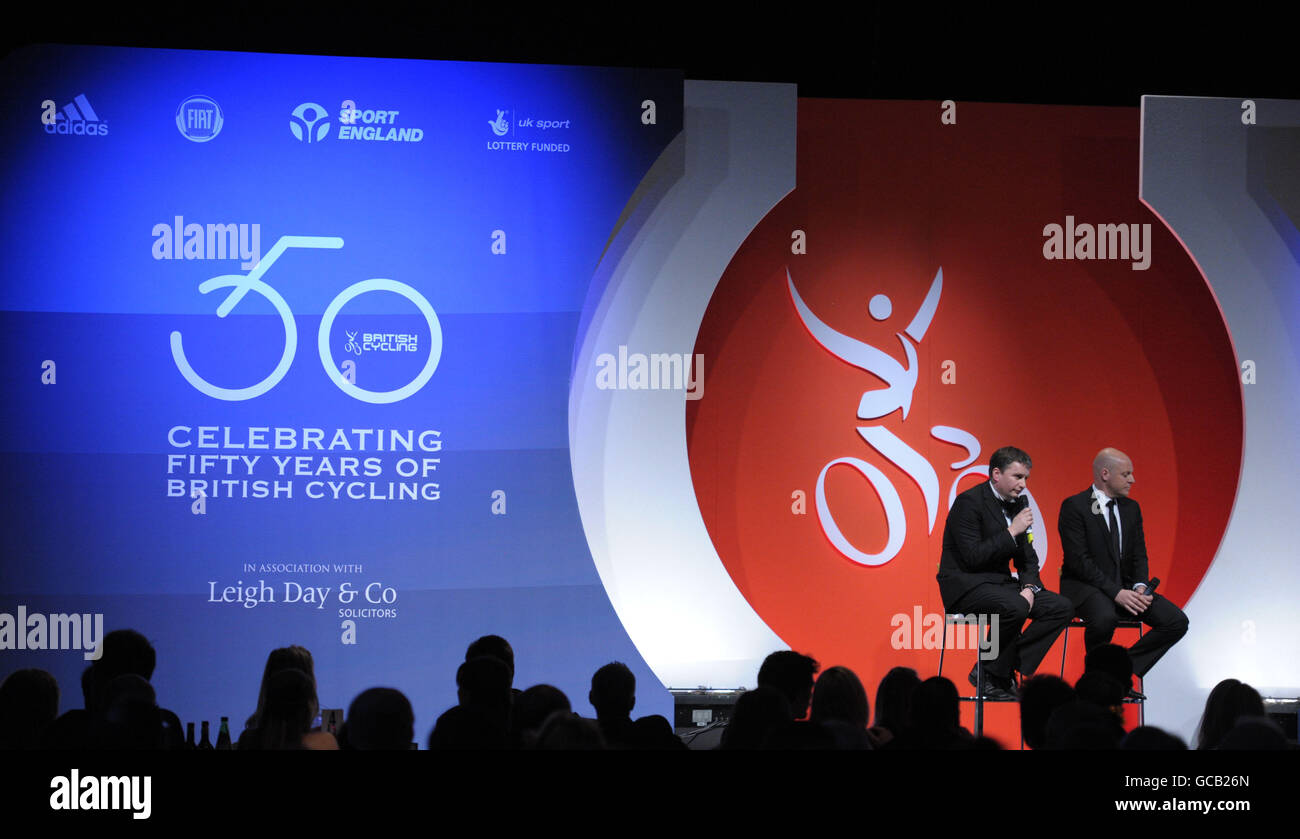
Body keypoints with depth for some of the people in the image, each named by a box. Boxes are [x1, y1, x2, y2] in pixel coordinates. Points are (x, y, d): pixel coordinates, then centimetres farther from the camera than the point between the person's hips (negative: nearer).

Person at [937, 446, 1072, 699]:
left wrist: (1029, 587, -5)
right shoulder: (970, 502, -13)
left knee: (1061, 607, -9)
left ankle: (1007, 668, -11)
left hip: (1000, 583, 8)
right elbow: (972, 557, -22)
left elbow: (1027, 557, 15)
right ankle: (992, 676, -16)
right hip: (965, 585, -8)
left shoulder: (1018, 503, 11)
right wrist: (1012, 532, -19)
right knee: (1015, 607, -36)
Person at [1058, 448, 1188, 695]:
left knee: (1177, 622, -13)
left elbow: (1139, 555, 11)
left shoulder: (1131, 508, 12)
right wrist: (1115, 592, -24)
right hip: (1086, 587, -7)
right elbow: (1079, 560, -16)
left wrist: (1140, 587, -11)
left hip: (1124, 587, 7)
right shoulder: (1074, 507, -9)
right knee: (1105, 617, -40)